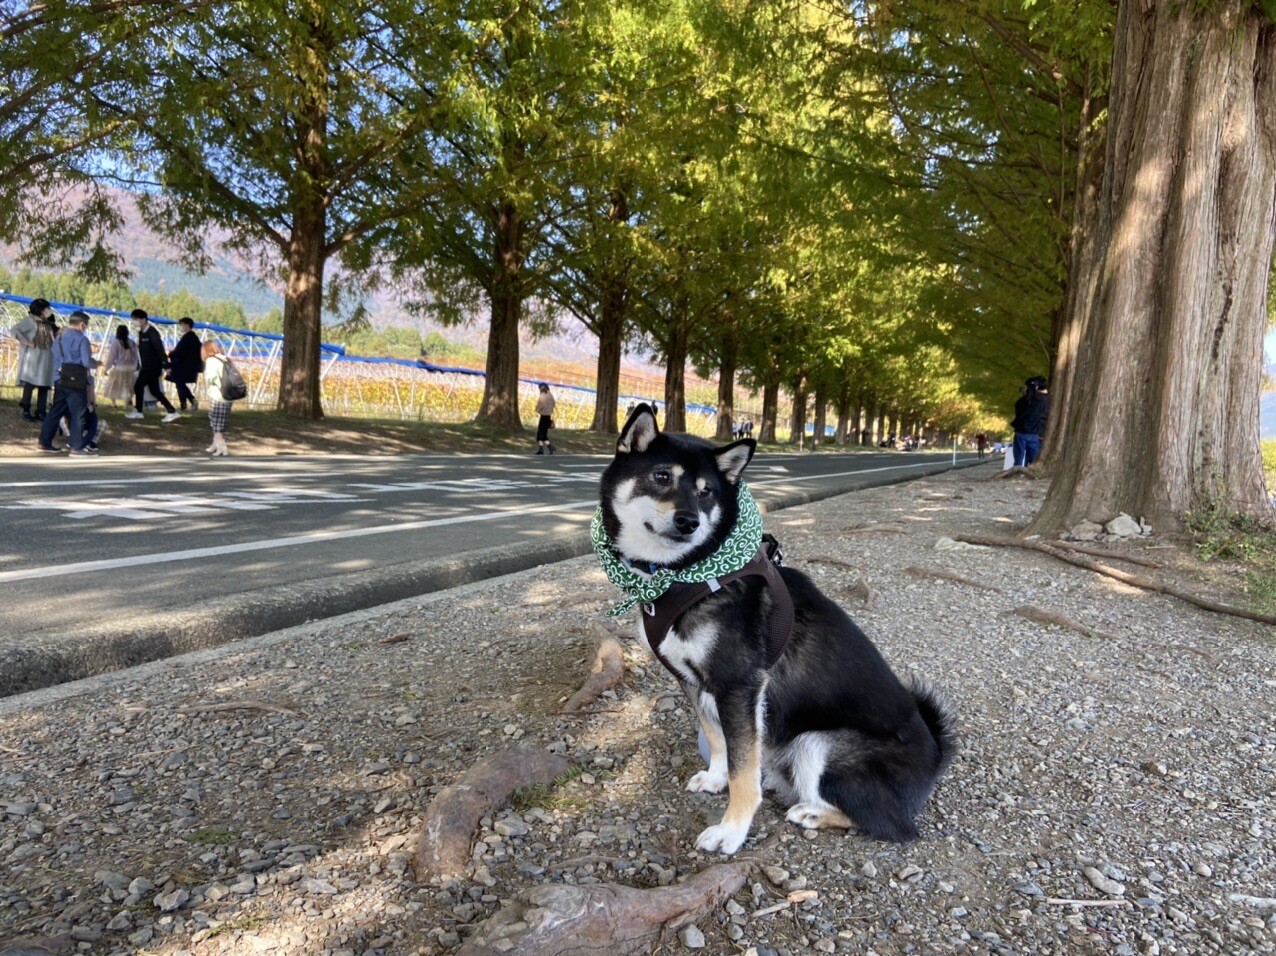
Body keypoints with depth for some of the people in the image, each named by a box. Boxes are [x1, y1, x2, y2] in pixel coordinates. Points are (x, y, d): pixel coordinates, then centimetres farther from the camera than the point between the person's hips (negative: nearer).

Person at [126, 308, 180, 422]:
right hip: (146, 366, 9)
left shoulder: (152, 332, -13)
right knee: (155, 390, 7)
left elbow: (160, 349, -20)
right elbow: (141, 350, 18)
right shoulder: (141, 332, 12)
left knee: (138, 386, -4)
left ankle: (138, 411, 10)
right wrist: (139, 365, 18)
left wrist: (166, 365, -25)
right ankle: (172, 412, 6)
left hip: (152, 366, -9)